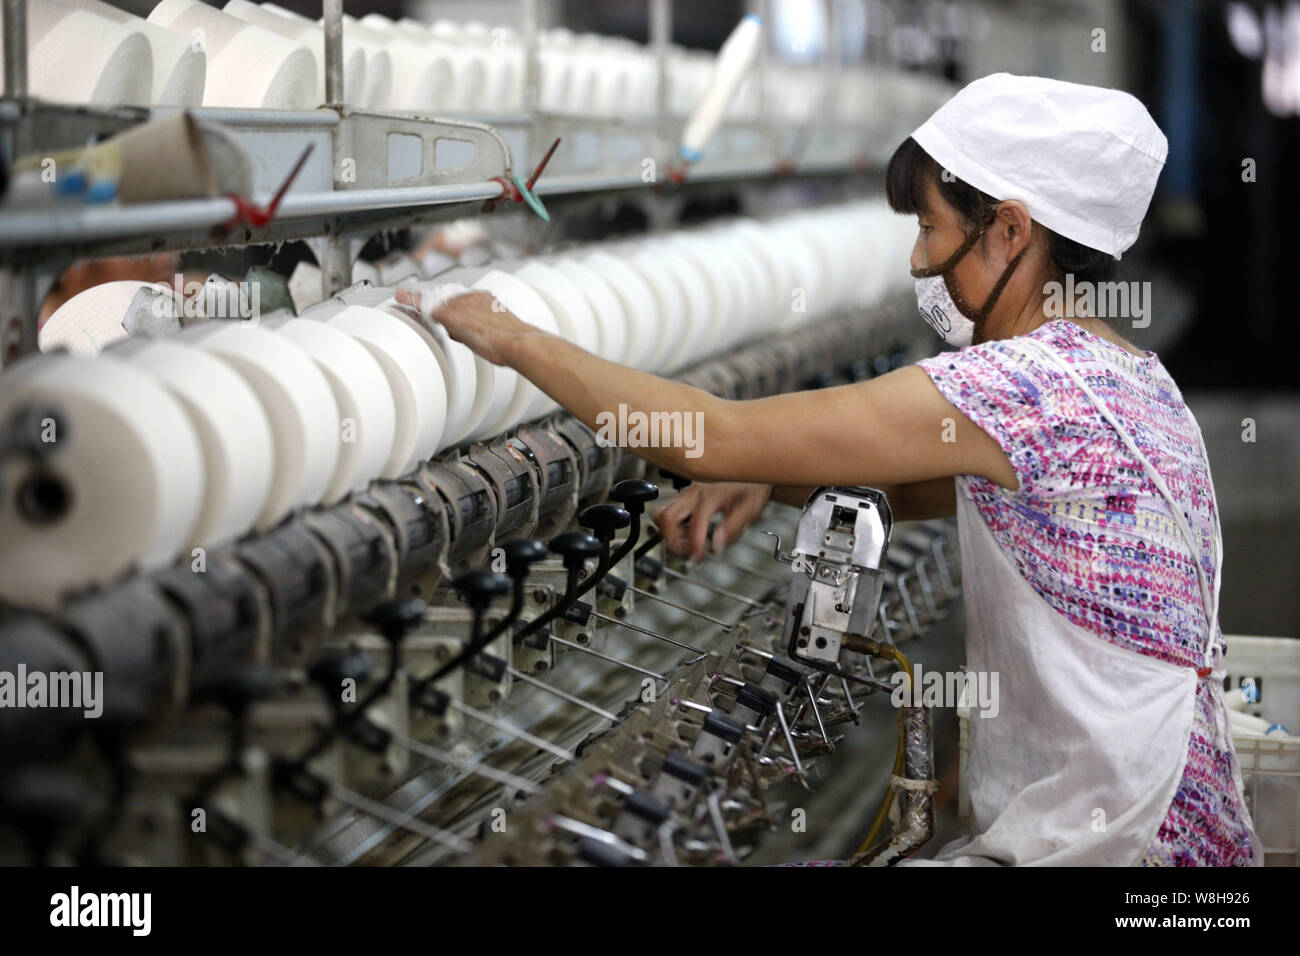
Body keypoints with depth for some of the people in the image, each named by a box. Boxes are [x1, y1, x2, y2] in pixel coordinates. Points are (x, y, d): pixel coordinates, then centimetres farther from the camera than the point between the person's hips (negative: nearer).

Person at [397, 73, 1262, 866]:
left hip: (1111, 846, -9)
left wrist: (512, 339, -10)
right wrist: (778, 479, 2)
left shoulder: (1025, 386, -21)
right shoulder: (1129, 373, 9)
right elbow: (927, 485, 21)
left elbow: (706, 438, -21)